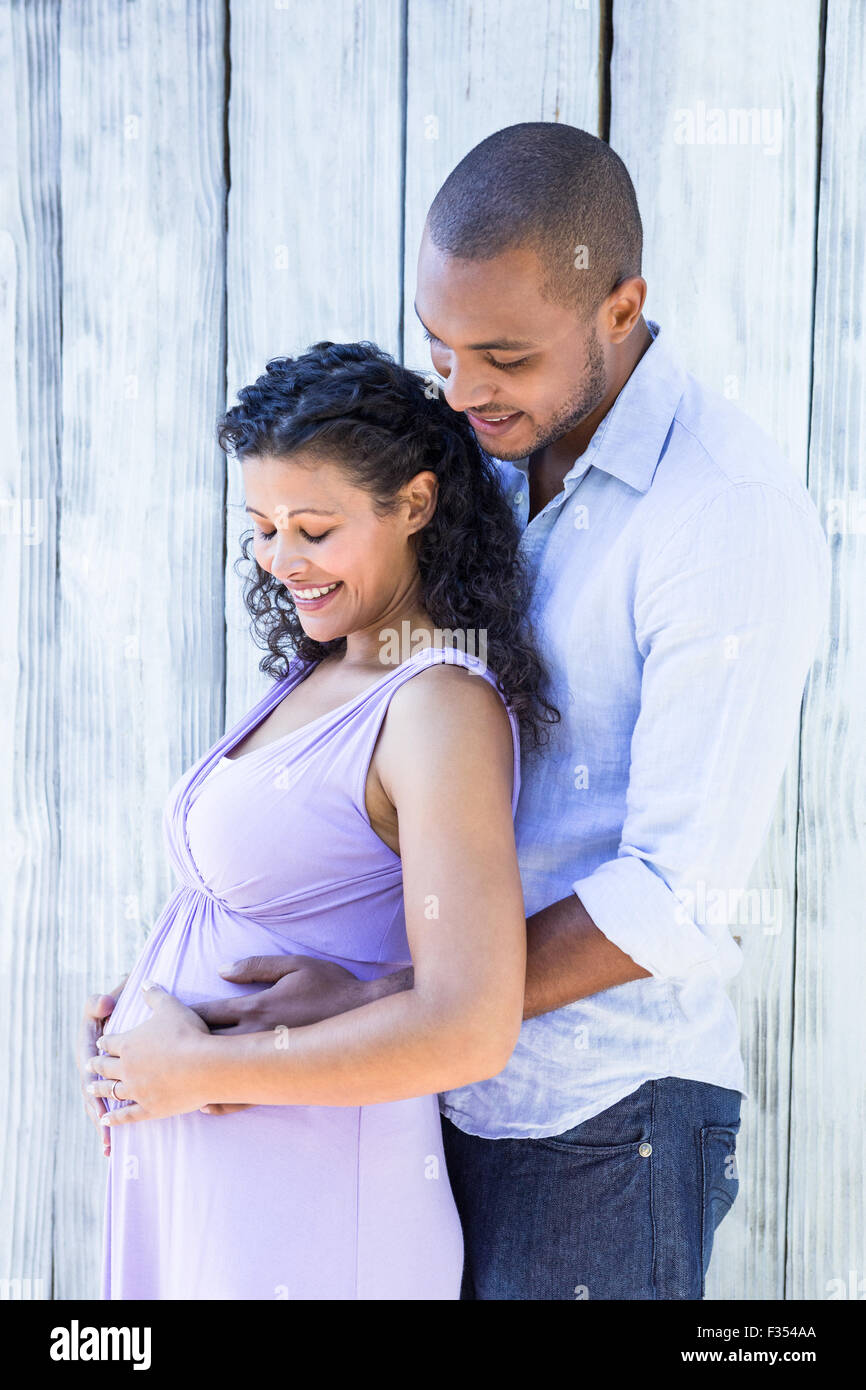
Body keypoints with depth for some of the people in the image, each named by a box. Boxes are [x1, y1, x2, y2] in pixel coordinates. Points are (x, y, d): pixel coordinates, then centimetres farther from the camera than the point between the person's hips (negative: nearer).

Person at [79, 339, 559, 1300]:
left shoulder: (443, 706, -18)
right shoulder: (317, 678, 8)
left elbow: (468, 1031, -26)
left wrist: (197, 1068, -18)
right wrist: (133, 1023, 4)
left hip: (309, 1212, -8)